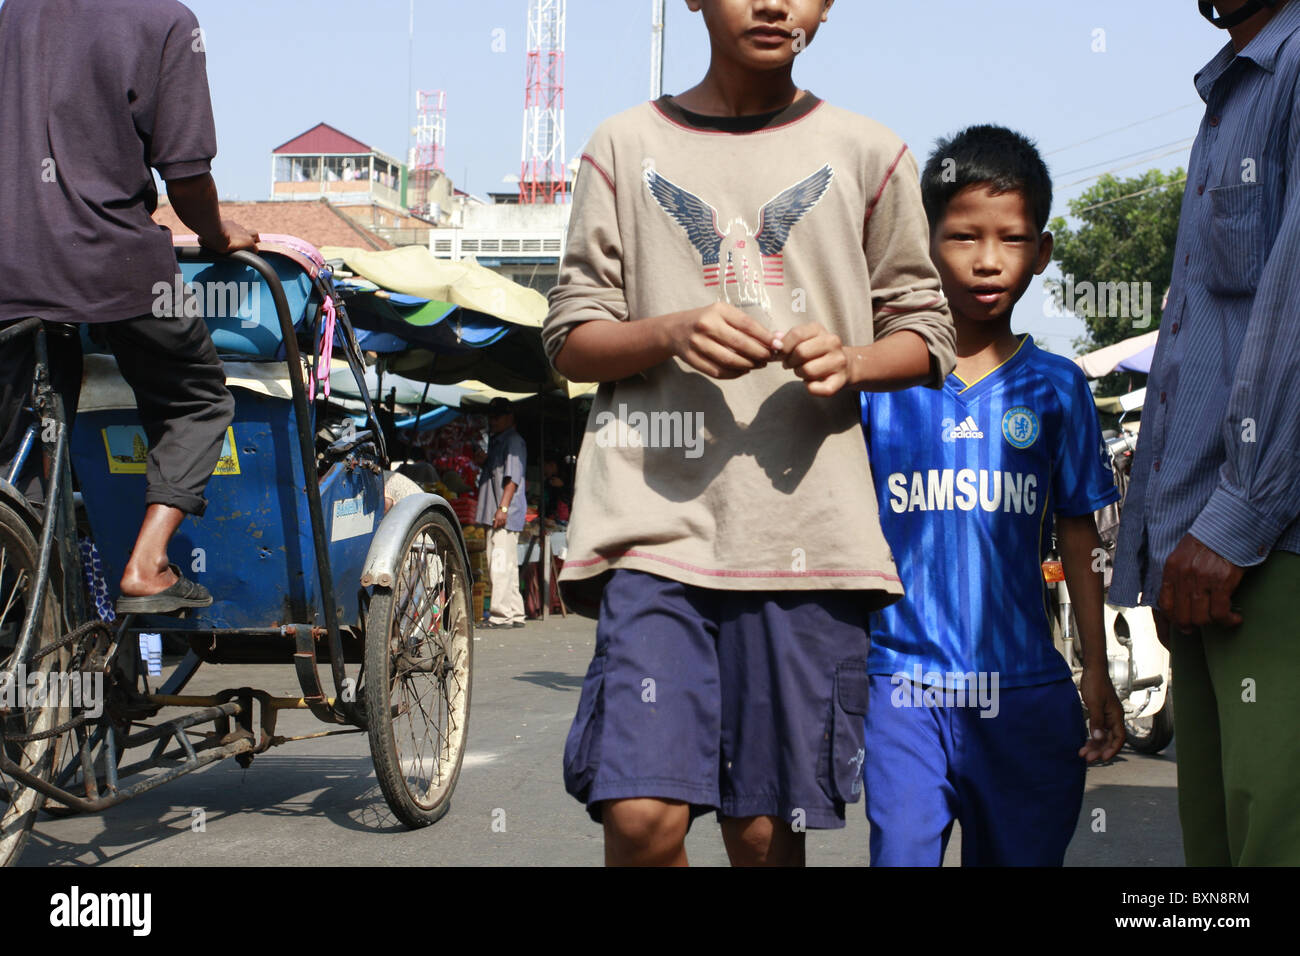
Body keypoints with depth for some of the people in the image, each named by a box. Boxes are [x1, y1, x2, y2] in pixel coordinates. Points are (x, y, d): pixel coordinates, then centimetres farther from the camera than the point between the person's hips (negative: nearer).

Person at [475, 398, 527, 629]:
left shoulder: (514, 441, -6)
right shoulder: (496, 441, 24)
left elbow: (513, 478, -15)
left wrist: (503, 507, -23)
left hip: (506, 514, -10)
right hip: (495, 514, 10)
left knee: (502, 564, -13)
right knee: (505, 565, 11)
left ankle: (503, 615, -14)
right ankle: (515, 614, 15)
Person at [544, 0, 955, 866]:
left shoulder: (867, 155, 12)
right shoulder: (626, 147, 11)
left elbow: (926, 334, 15)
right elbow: (571, 338, 10)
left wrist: (851, 362, -7)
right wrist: (671, 331, -11)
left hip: (805, 525, 1)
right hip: (658, 513, -1)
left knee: (769, 830, 4)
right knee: (642, 814, -14)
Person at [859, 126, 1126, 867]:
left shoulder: (1056, 387, 7)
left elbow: (1078, 536, 10)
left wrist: (1098, 673, 8)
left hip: (1024, 689, 2)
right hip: (904, 681, -2)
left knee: (1022, 852, 8)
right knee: (904, 849, -13)